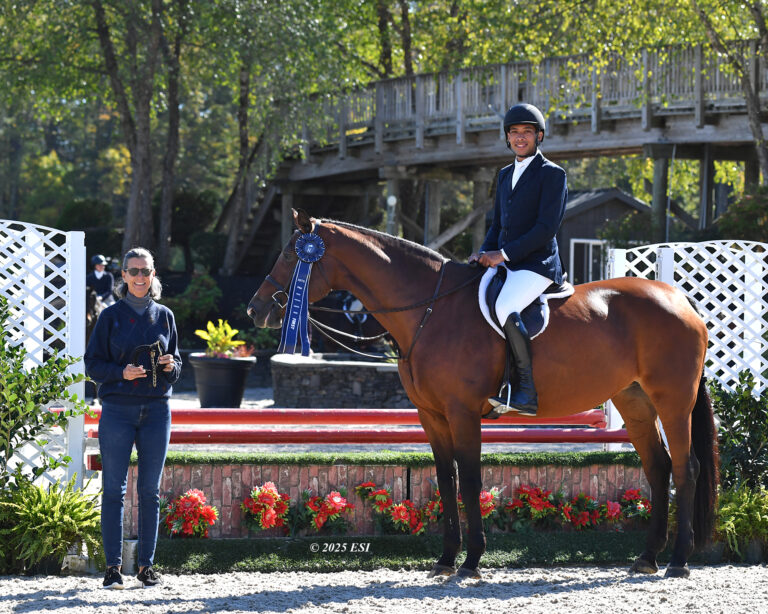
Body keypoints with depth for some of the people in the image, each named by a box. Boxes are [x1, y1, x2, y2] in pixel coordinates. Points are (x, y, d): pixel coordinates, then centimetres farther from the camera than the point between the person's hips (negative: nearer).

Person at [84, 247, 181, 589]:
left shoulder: (164, 316, 10)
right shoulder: (111, 316, 3)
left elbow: (176, 364, 16)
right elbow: (92, 364, 1)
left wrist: (171, 366, -6)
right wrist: (121, 372, -15)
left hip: (157, 409, 2)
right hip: (118, 409, -2)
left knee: (150, 490, 4)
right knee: (114, 488, -2)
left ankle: (146, 564, 10)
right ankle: (113, 566, 1)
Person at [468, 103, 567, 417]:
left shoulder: (552, 174, -5)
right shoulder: (505, 175, 19)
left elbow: (546, 228, -14)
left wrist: (503, 254, -18)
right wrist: (484, 254, 4)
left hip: (536, 265, -9)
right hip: (504, 265, 9)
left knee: (504, 309, -32)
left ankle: (528, 391, -29)